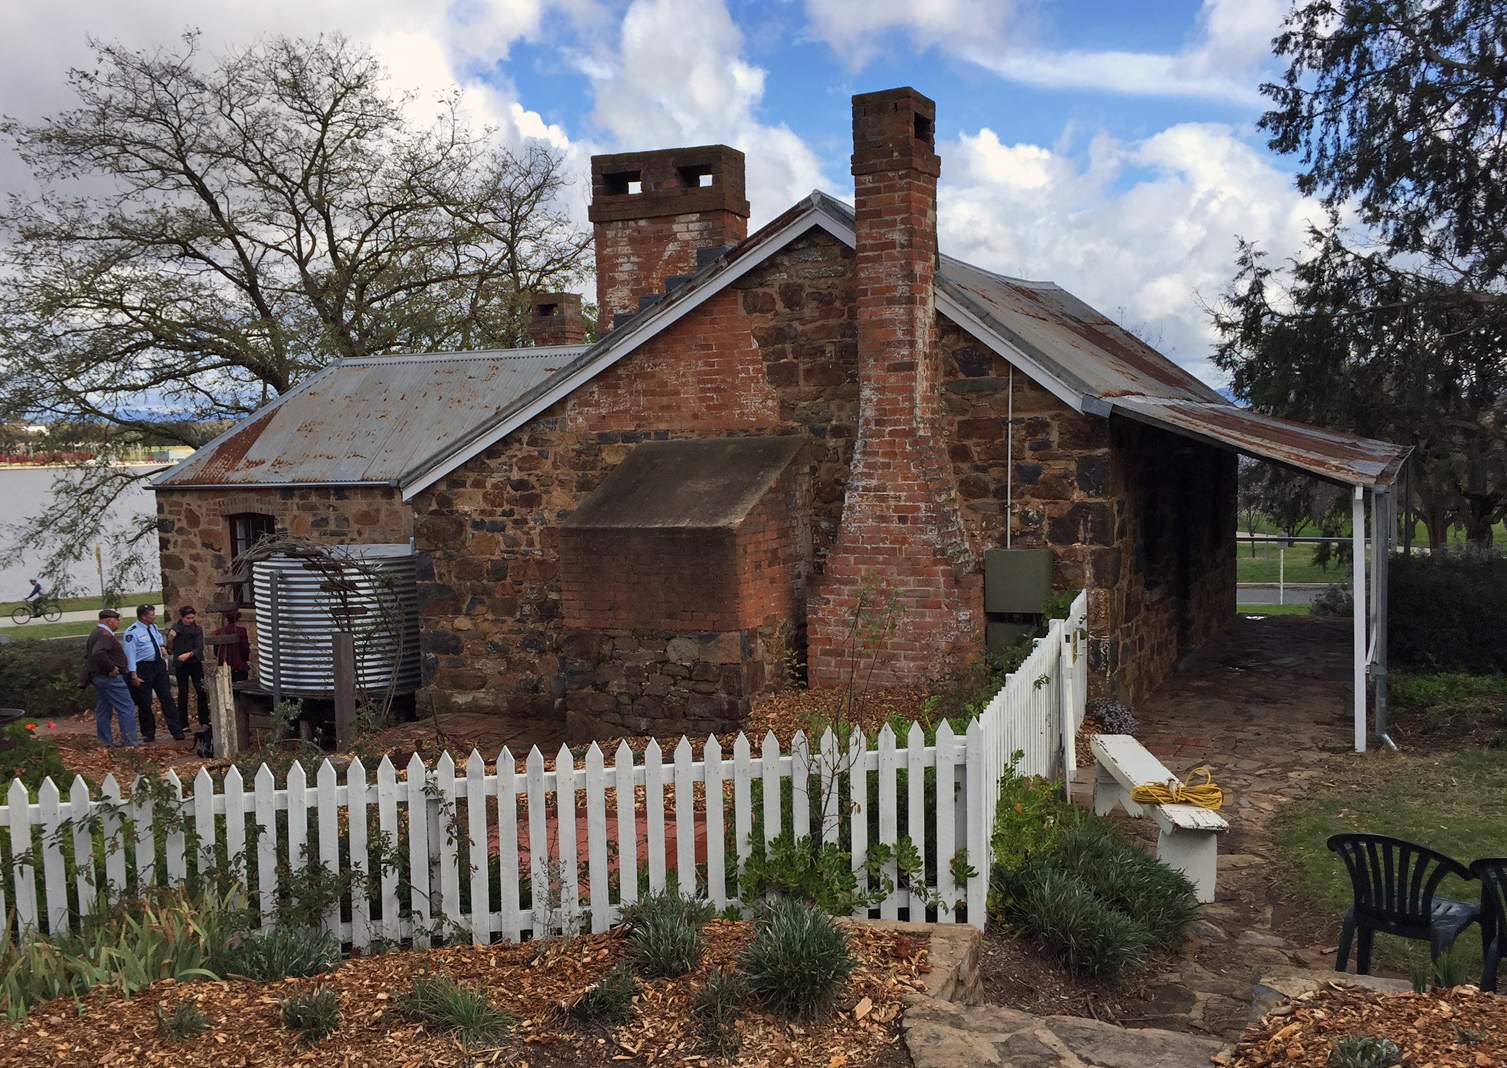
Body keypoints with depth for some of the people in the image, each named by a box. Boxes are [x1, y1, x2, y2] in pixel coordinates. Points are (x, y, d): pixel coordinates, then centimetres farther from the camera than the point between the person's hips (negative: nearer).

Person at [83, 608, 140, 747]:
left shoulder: (95, 634, 17)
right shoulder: (105, 634, -18)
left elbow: (88, 655, 24)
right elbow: (99, 653, -33)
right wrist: (111, 668, -24)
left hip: (97, 677, 11)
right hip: (111, 678, -11)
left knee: (103, 711, 13)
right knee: (127, 709, -6)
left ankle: (105, 741, 18)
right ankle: (130, 741, -7)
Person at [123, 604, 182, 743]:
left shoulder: (153, 627, 10)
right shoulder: (132, 632, -12)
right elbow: (130, 654, -14)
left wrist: (162, 646, 8)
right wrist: (134, 675, -18)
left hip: (159, 665, 6)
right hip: (143, 667, -6)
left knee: (167, 697, 3)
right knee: (145, 702, 3)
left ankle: (177, 731, 4)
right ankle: (149, 734, 16)